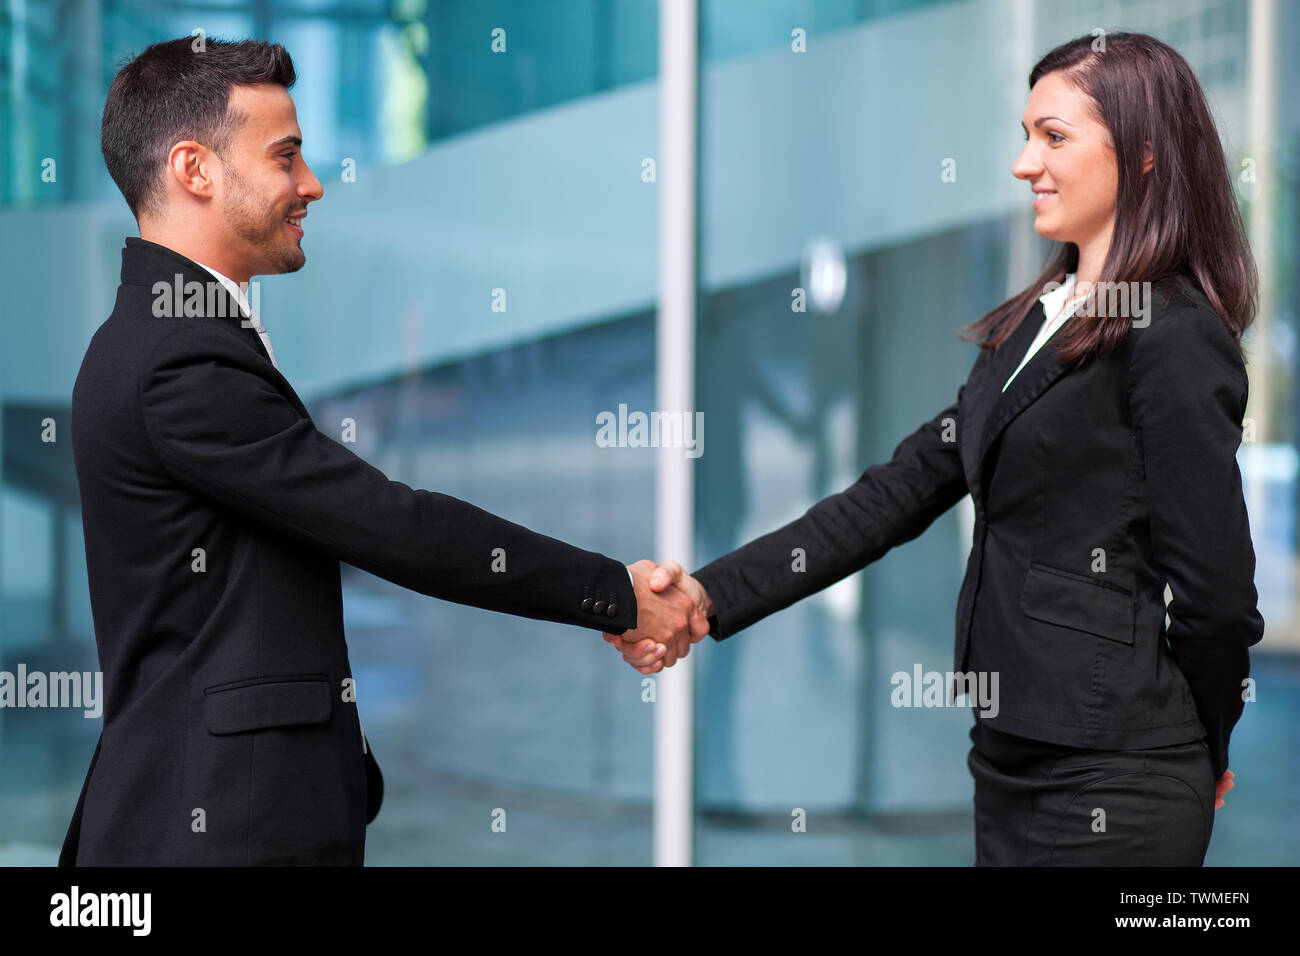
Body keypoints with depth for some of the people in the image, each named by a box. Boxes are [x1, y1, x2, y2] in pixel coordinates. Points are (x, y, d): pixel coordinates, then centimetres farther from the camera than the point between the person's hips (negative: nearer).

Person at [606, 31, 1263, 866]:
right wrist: (712, 596, -2)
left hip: (1111, 788, -8)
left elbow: (1217, 595, -12)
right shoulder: (1034, 323, 13)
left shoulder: (1176, 341, -14)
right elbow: (901, 491, 8)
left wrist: (1200, 752, 4)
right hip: (1012, 756, 8)